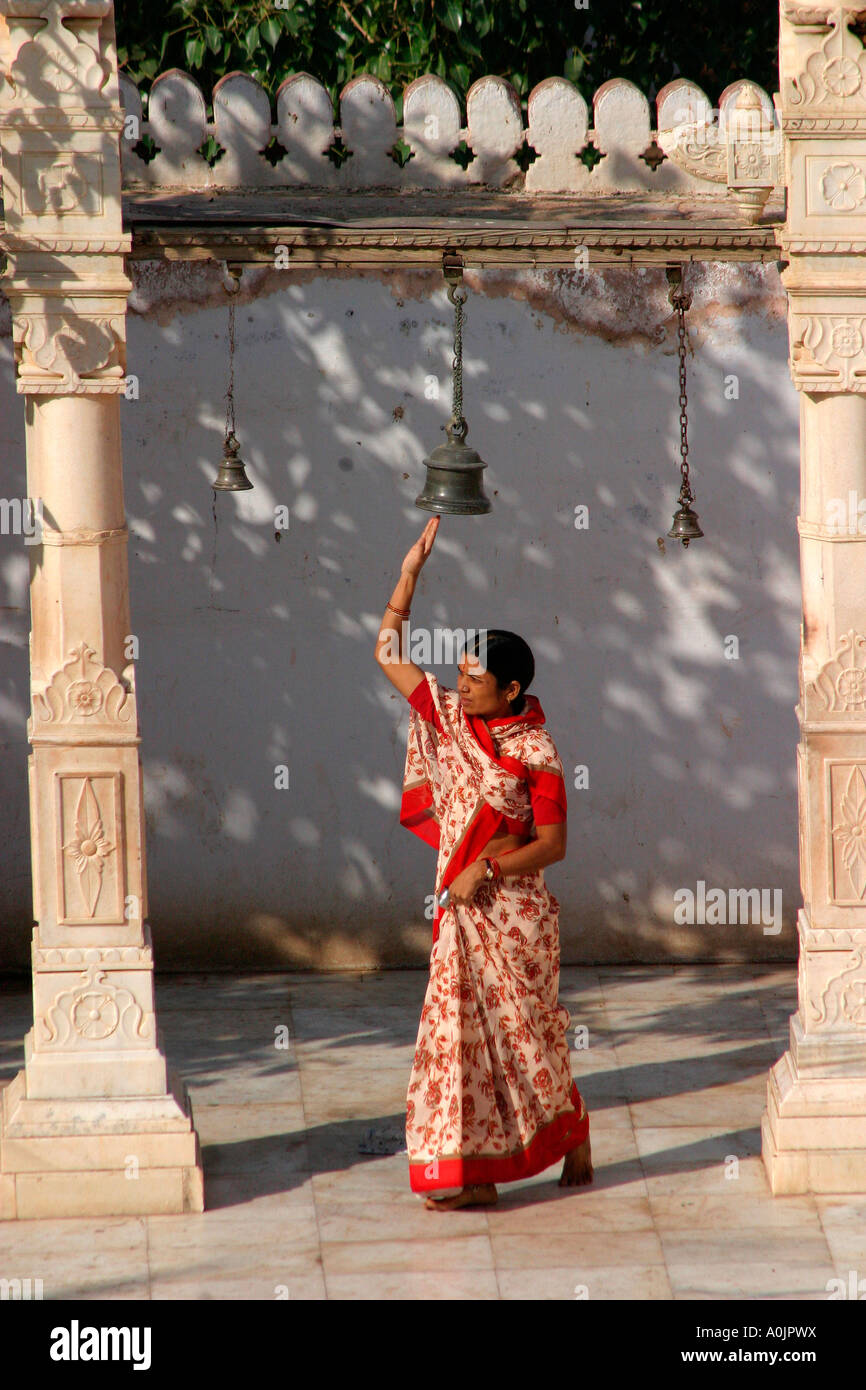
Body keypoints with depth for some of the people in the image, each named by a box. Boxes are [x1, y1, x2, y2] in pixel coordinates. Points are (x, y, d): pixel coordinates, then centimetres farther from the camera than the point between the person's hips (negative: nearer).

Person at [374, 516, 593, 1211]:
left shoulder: (535, 751, -11)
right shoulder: (449, 719, 4)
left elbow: (552, 844, -12)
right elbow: (389, 655, 8)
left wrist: (486, 868, -21)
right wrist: (409, 575, 1)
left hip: (514, 912, -5)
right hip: (461, 911, 5)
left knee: (522, 1035, 4)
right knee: (458, 1030, 2)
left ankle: (574, 1138, 24)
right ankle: (471, 1174, 4)